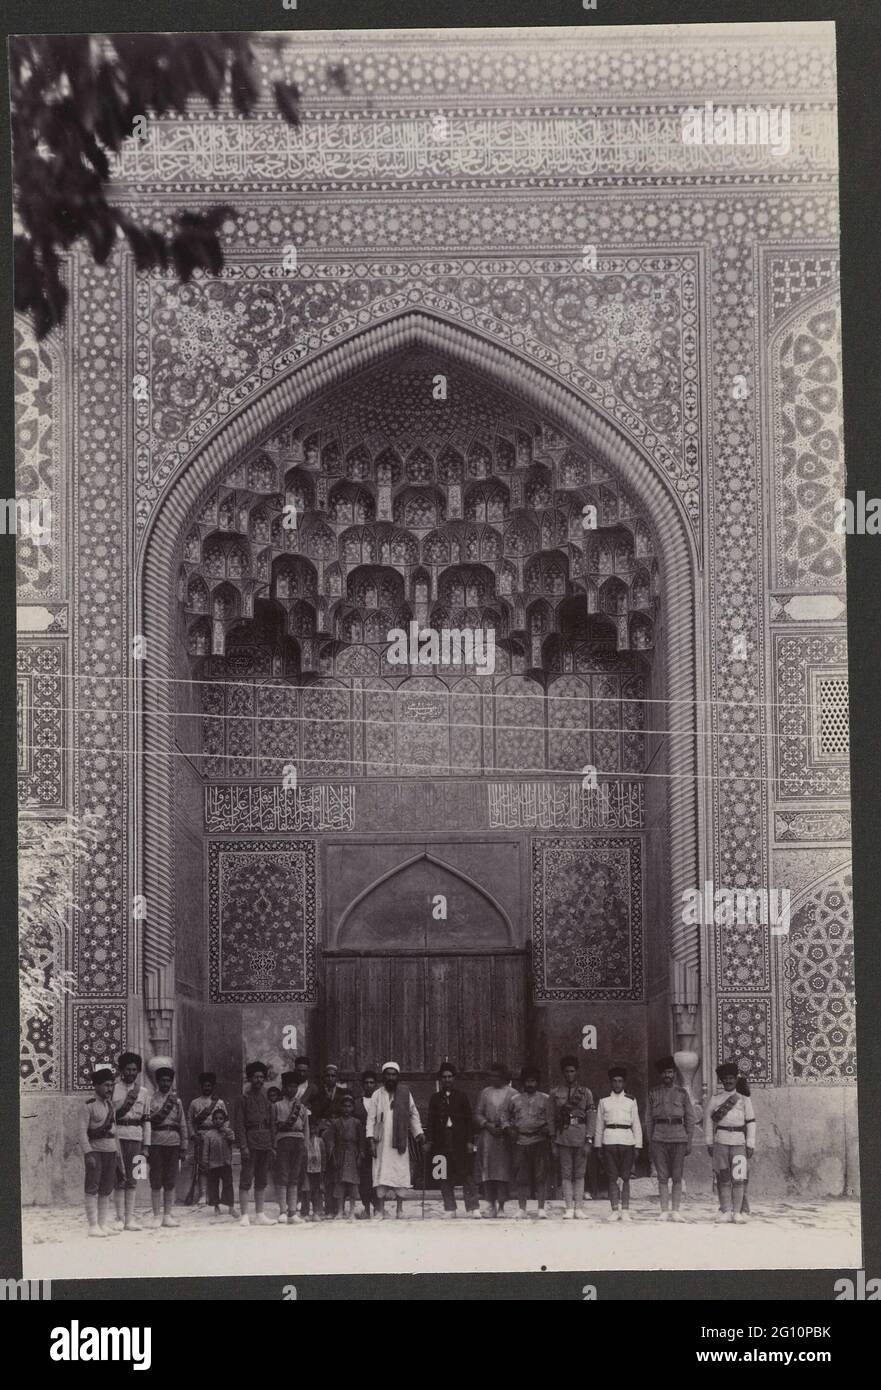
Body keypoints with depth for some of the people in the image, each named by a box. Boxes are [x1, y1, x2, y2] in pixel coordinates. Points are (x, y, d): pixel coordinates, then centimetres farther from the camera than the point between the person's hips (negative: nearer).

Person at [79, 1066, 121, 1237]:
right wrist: (88, 1153, -18)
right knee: (92, 1188, -5)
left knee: (107, 1189, 8)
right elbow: (82, 1132, -11)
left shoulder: (110, 1105, 14)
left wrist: (117, 1150, 14)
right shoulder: (88, 1106, -7)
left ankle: (103, 1223, 14)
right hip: (95, 1150, -7)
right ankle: (93, 1225, -5)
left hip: (110, 1151, 7)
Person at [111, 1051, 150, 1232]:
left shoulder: (143, 1092, 12)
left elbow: (146, 1120, 12)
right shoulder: (114, 1089, 3)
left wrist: (146, 1145, 7)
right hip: (117, 1134, -3)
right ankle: (120, 1218, 0)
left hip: (136, 1136, 3)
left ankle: (130, 1218, 4)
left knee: (132, 1179, 3)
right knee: (120, 1178, -4)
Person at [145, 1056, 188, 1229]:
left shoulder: (177, 1100, 12)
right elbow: (150, 1120, -11)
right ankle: (157, 1216, 4)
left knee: (170, 1182, 5)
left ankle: (168, 1215, 11)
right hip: (156, 1143, -3)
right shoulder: (151, 1099, 1)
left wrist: (183, 1147, 7)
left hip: (173, 1144, 3)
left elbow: (183, 1125, 13)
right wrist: (165, 1108, -17)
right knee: (156, 1182, -1)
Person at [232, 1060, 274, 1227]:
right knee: (246, 1180, -7)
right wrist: (243, 1146, -15)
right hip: (250, 1142, -6)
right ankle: (244, 1216, -6)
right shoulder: (242, 1099, -2)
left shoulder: (266, 1099, 15)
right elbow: (238, 1124, -7)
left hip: (265, 1143, 6)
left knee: (262, 1181, 8)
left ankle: (260, 1215, 12)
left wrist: (273, 1146, 12)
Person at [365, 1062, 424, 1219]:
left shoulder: (405, 1093, 6)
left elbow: (414, 1115, 12)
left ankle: (399, 1208, 6)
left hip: (400, 1141, 1)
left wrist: (418, 1136, 7)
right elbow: (371, 1118, 3)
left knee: (401, 1173, -2)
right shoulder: (377, 1095, 3)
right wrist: (371, 1140, -5)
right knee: (381, 1174, -4)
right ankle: (381, 1209, -1)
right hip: (382, 1141, -1)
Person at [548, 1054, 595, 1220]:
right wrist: (554, 1143, 3)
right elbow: (552, 1118, 8)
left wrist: (588, 1141, -6)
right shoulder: (555, 1093, 8)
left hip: (580, 1136, -1)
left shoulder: (586, 1092, 6)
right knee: (566, 1174, 0)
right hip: (563, 1136, 1)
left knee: (579, 1174, 2)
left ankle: (579, 1208, 5)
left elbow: (591, 1117, 3)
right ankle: (569, 1209, 1)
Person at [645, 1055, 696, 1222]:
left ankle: (676, 1211, 4)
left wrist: (689, 1142, 3)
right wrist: (649, 1142, 5)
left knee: (677, 1177, -1)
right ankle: (664, 1211, 3)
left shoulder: (682, 1093, 8)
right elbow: (649, 1119, 11)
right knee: (662, 1177, 0)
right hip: (659, 1138, 1)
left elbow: (690, 1119, 9)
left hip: (679, 1138, -1)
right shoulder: (654, 1093, 10)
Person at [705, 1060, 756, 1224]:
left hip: (739, 1141, -1)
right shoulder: (716, 1099, 9)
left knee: (738, 1178, -6)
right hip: (721, 1141, 1)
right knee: (723, 1178, 1)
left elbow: (751, 1123, 5)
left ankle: (737, 1212, -2)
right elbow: (709, 1120, 9)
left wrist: (751, 1145, -2)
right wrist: (709, 1143, 3)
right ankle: (726, 1212, 4)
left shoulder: (744, 1099, 7)